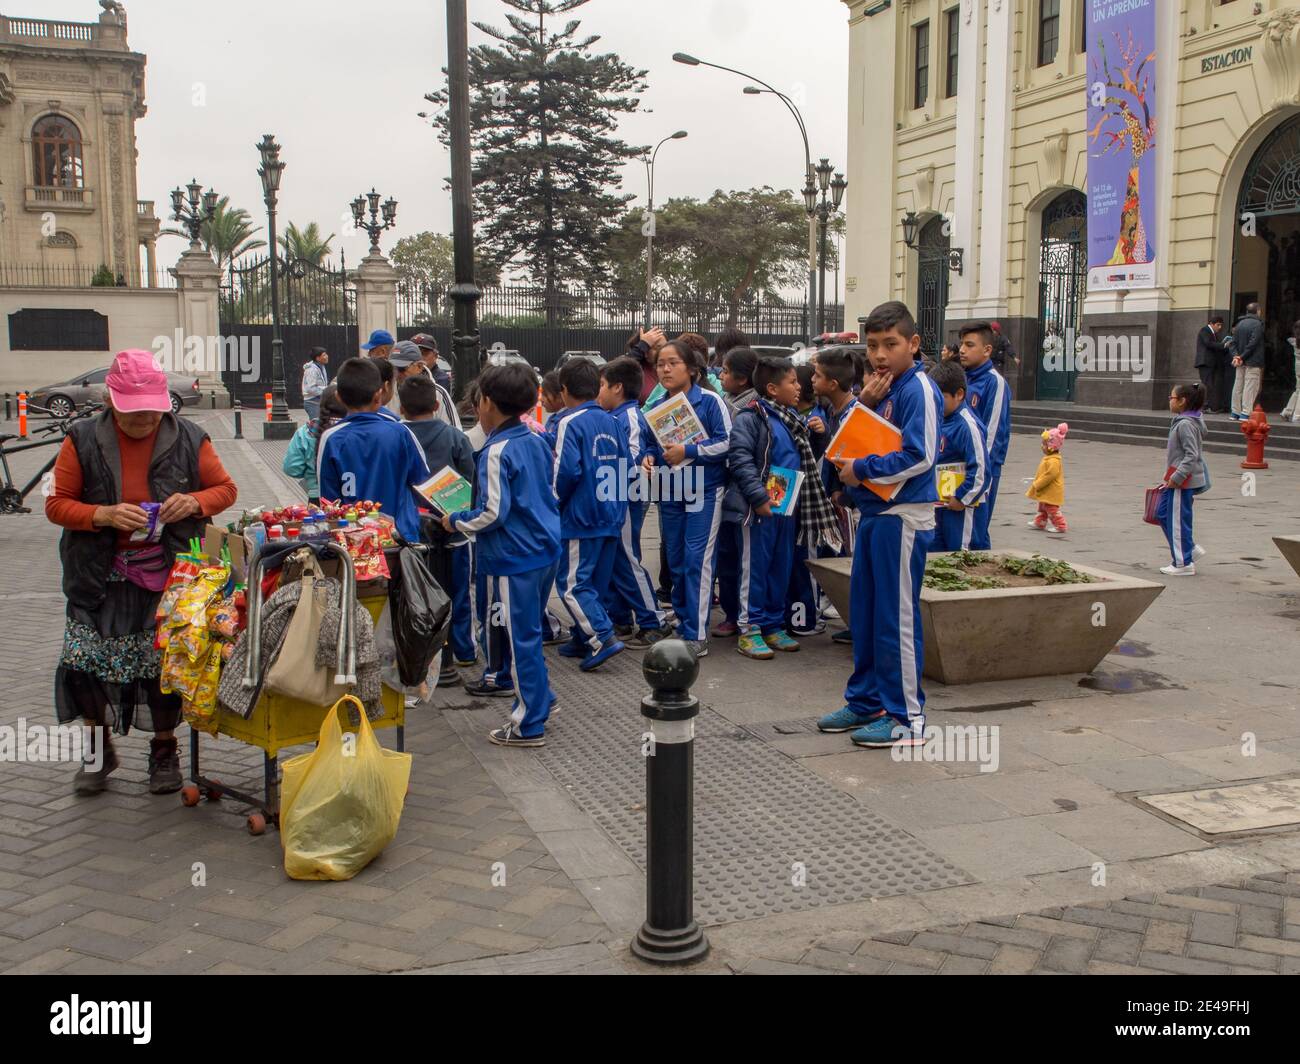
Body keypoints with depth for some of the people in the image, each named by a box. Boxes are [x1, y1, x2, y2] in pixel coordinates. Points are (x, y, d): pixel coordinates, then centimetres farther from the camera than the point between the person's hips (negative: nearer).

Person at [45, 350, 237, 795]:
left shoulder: (189, 438, -2)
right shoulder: (83, 440, -3)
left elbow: (226, 489, 7)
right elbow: (56, 504, -2)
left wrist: (195, 502, -15)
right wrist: (105, 515, -20)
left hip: (169, 574, 0)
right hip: (101, 576, 0)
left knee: (166, 662, 5)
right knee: (86, 660, -3)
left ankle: (164, 750, 27)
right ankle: (98, 748, 21)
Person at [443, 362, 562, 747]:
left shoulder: (497, 452, -18)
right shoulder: (538, 442, 6)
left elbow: (493, 514, -21)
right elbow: (553, 493, 15)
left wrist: (456, 522, -6)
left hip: (514, 559, -8)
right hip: (545, 548, 8)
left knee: (519, 638, 2)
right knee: (529, 631, 23)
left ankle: (528, 726, 12)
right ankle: (540, 696, 33)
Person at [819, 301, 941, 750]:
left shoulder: (918, 389, -12)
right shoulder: (880, 388, 13)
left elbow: (919, 457, -20)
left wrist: (861, 469, -14)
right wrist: (864, 404, -2)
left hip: (902, 518, -9)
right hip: (874, 513, 9)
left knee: (897, 618, -2)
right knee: (864, 612, 15)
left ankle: (906, 718, 8)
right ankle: (866, 701, 27)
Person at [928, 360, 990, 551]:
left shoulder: (967, 425, -17)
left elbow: (980, 469, -21)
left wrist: (962, 498, -16)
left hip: (959, 505, -8)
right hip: (940, 502, 8)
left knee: (958, 550, 1)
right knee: (934, 549, 14)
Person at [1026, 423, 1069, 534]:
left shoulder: (1053, 461, -27)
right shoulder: (1049, 458, 8)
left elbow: (1049, 475, -30)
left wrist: (1037, 485, -23)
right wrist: (1036, 484, 18)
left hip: (1051, 492, -11)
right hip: (1046, 492, 11)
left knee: (1052, 508, -3)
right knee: (1043, 507, 21)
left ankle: (1060, 525, 4)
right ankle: (1040, 523, 33)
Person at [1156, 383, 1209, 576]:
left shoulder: (1185, 424, -19)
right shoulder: (1187, 422, 12)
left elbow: (1191, 455, -24)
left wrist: (1176, 478, -24)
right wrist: (1169, 479, 21)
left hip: (1183, 480, -10)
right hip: (1181, 478, 10)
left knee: (1178, 520, -1)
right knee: (1163, 513, 17)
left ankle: (1183, 564, 8)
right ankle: (1191, 549, 21)